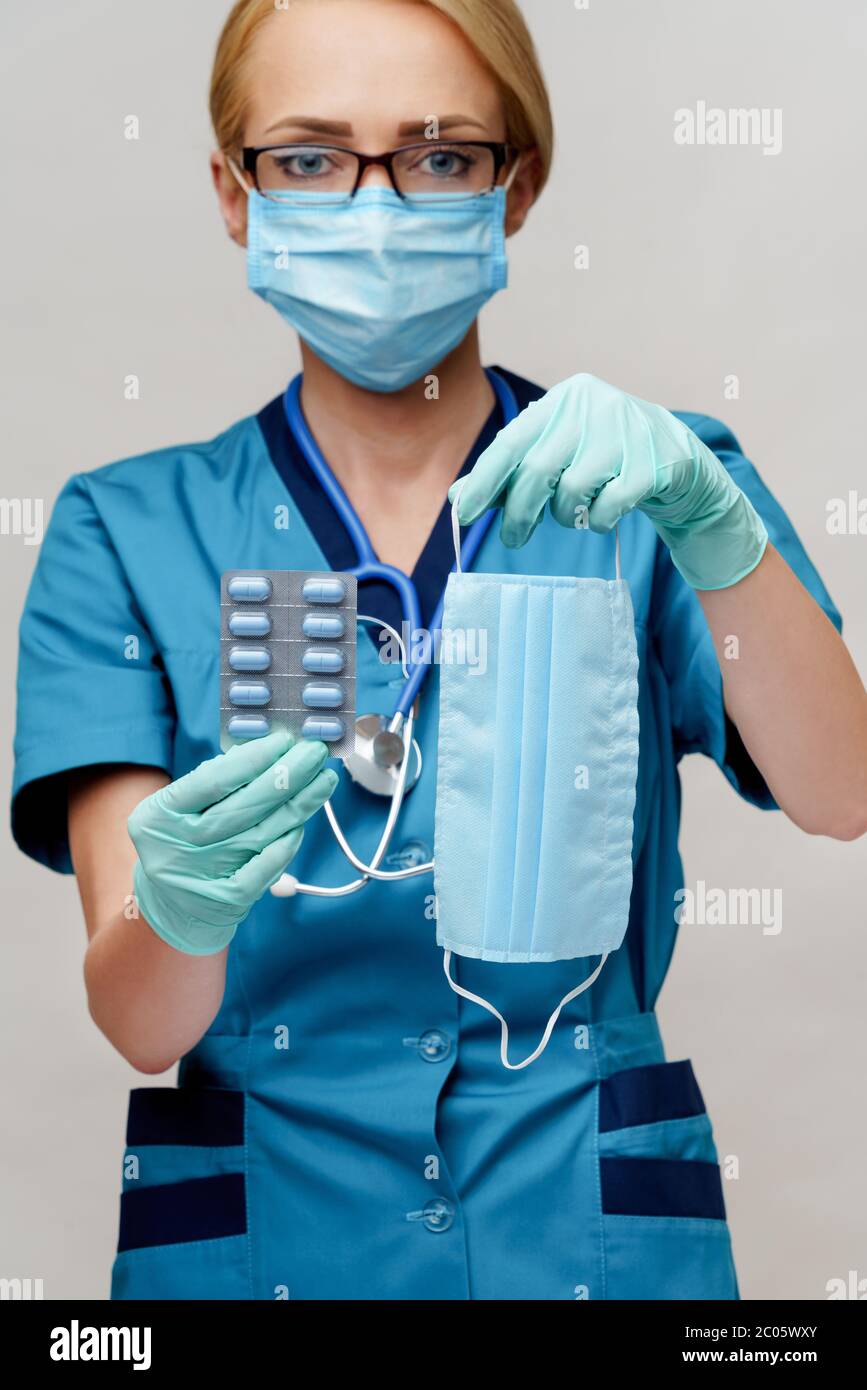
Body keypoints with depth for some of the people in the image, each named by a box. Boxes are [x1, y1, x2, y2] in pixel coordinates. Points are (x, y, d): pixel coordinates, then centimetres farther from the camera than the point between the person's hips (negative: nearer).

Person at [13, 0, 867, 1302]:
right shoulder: (125, 533, -4)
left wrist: (716, 525, -33)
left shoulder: (645, 490, -2)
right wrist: (179, 912, -33)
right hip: (256, 1233, 0)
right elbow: (139, 1026, -12)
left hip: (592, 1227, 1)